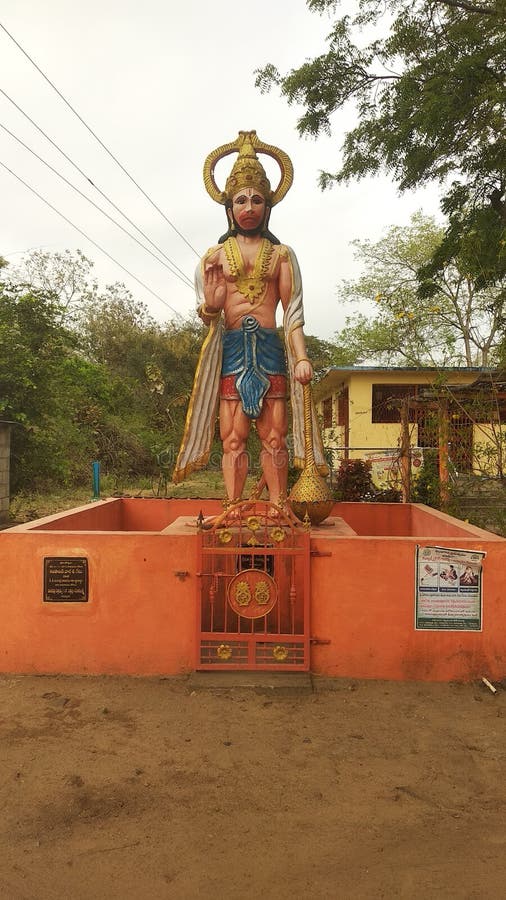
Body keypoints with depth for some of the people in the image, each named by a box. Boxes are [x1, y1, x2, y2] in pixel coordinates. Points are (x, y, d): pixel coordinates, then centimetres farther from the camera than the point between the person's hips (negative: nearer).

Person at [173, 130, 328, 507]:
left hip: (270, 347, 1)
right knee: (233, 436, -4)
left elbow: (294, 310, 8)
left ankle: (278, 509, 2)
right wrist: (211, 304, -16)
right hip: (231, 347, 0)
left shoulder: (281, 253, 13)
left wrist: (302, 357, -4)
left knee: (274, 435, -2)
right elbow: (207, 315, 8)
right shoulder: (216, 255, 12)